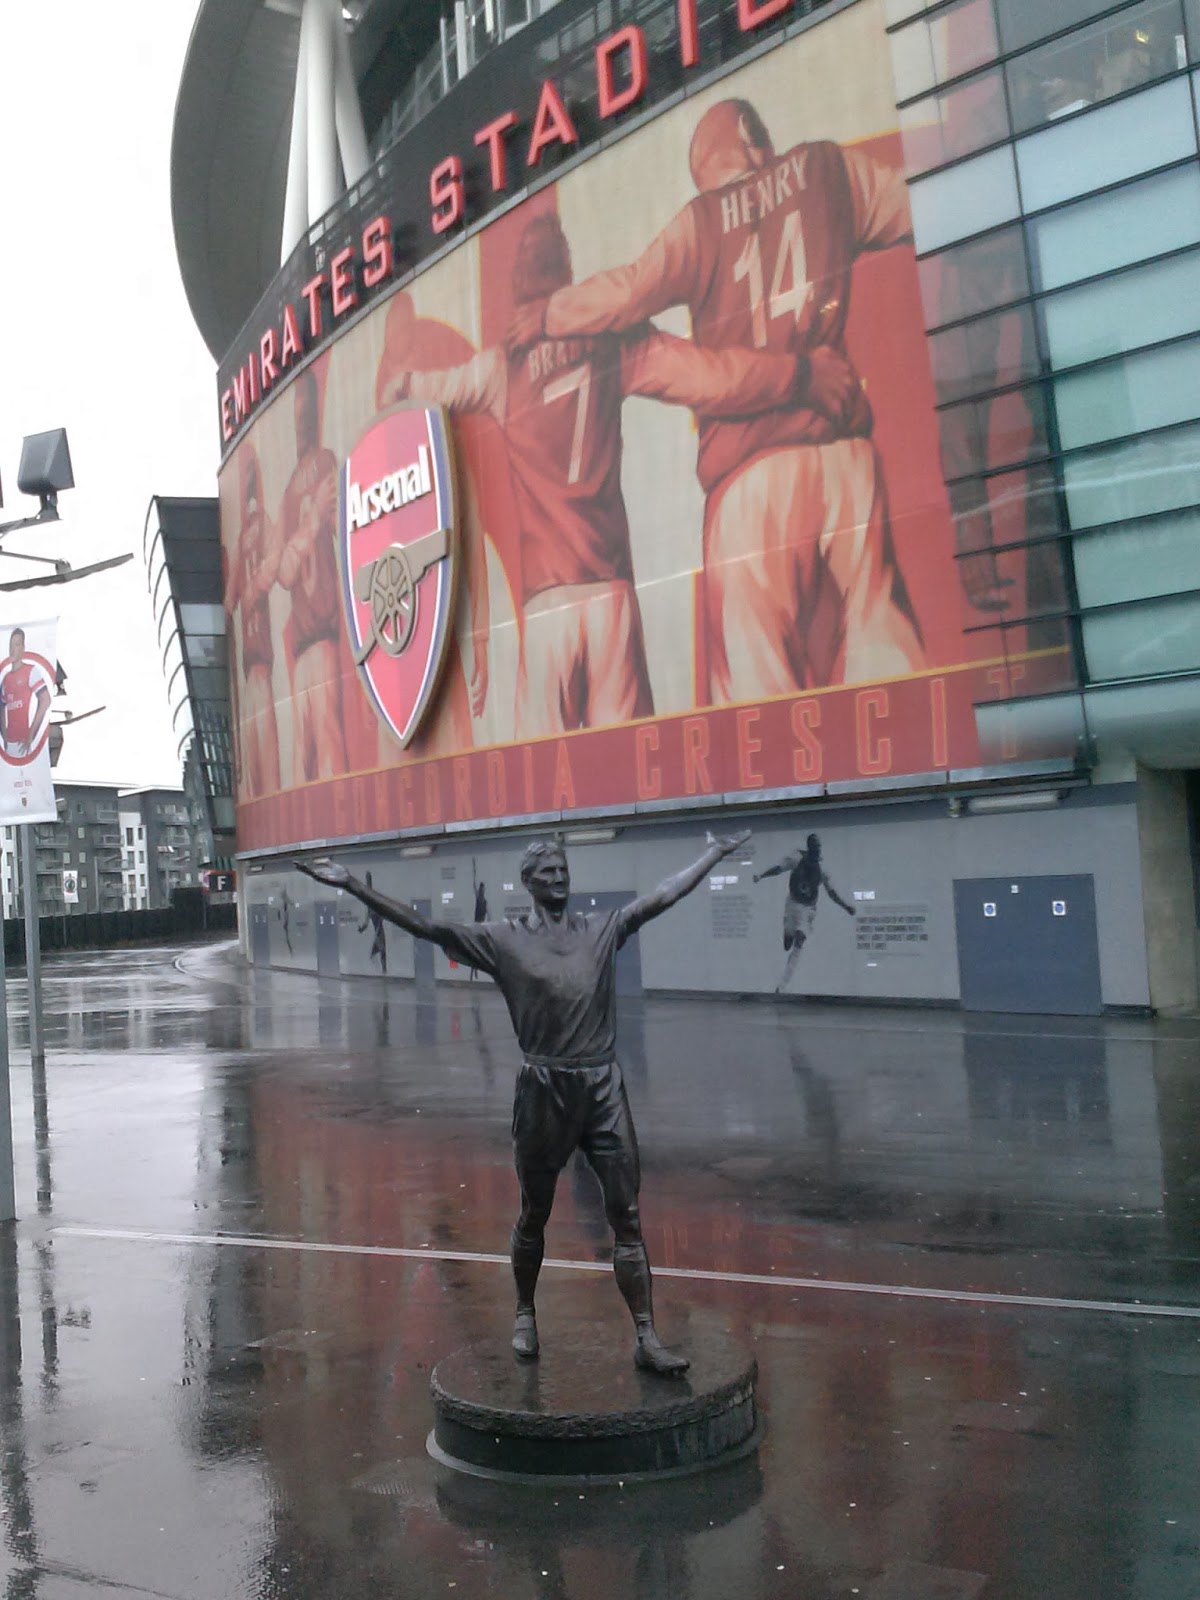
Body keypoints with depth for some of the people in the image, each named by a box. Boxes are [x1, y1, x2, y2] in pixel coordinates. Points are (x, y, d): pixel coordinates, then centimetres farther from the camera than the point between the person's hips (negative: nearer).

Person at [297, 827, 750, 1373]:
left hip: (603, 1087, 2)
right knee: (534, 1215, 14)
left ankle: (646, 1338, 6)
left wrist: (715, 853, 15)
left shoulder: (603, 929, 7)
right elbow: (425, 926, -6)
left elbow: (663, 895, 12)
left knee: (627, 1216, 1)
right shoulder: (503, 939, -1)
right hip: (544, 1089, -2)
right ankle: (525, 1315, 36)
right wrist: (352, 887, -12)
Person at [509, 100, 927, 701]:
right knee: (879, 644, 1)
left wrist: (548, 315, 11)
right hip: (843, 453, 2)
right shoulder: (830, 169, 13)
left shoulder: (702, 219, 7)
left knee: (756, 672, -2)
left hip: (748, 468, -2)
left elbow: (630, 291, -4)